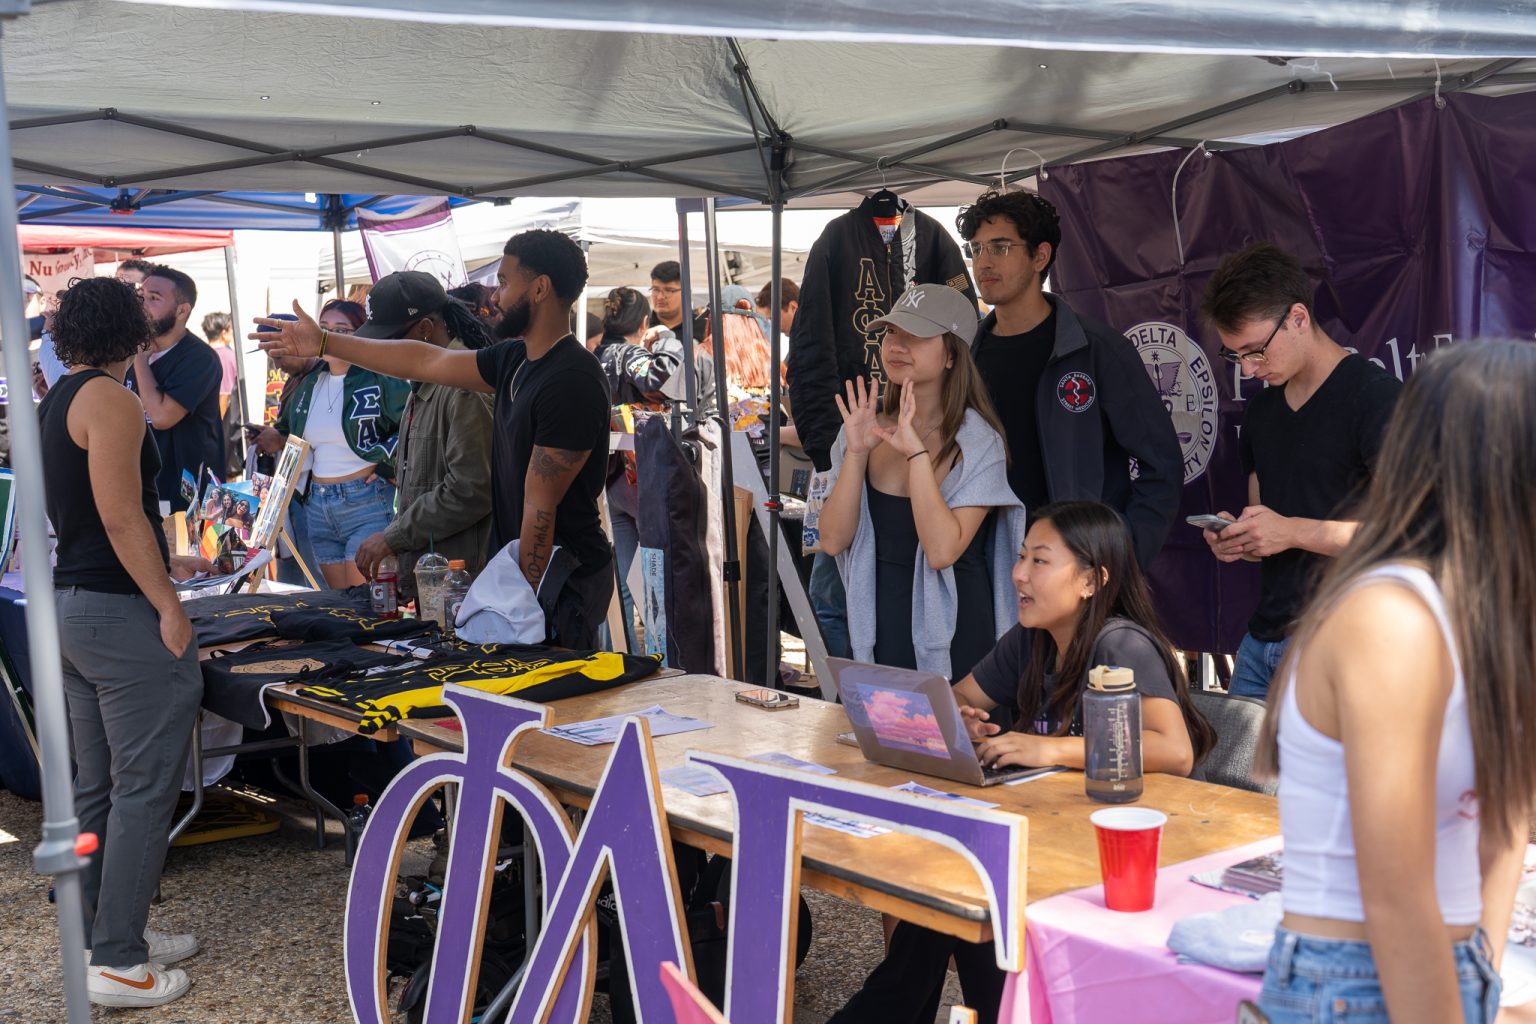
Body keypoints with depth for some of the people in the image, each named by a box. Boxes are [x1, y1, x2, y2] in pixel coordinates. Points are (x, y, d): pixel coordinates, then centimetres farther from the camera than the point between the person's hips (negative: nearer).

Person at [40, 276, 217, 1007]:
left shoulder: (53, 403, 16)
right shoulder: (109, 399, -13)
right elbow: (120, 516, -20)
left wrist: (163, 563, 32)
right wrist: (169, 606, -17)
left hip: (70, 608, 10)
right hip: (123, 615, -10)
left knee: (95, 785, 15)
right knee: (142, 789, -3)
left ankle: (108, 934, 25)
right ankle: (118, 963, 2)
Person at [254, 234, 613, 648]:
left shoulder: (571, 381, -20)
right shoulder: (514, 360, 9)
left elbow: (540, 509, -21)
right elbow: (426, 360, 17)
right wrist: (324, 342, 21)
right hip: (520, 568, 9)